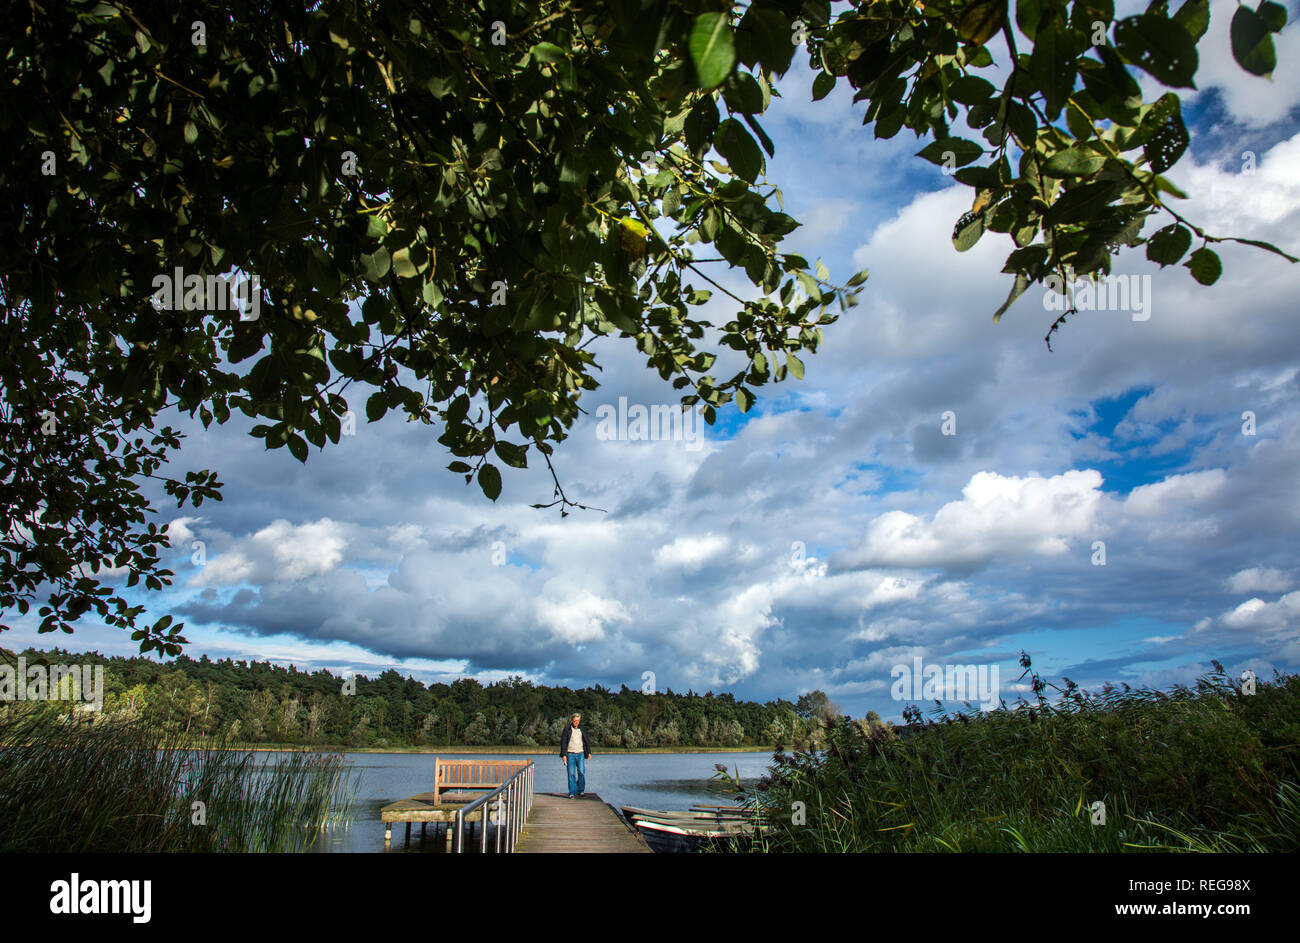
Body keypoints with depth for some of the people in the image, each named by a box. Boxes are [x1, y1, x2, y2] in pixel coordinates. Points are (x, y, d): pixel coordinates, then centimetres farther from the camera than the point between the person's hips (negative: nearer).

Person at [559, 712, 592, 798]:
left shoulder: (582, 729, 9)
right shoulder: (567, 729, -1)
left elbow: (587, 741, 16)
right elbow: (563, 742, -3)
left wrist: (589, 752, 10)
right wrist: (563, 755, -9)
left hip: (580, 754, 2)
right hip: (570, 754, -2)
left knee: (582, 772, -7)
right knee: (571, 774, -2)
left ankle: (581, 790, 8)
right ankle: (572, 793, 2)